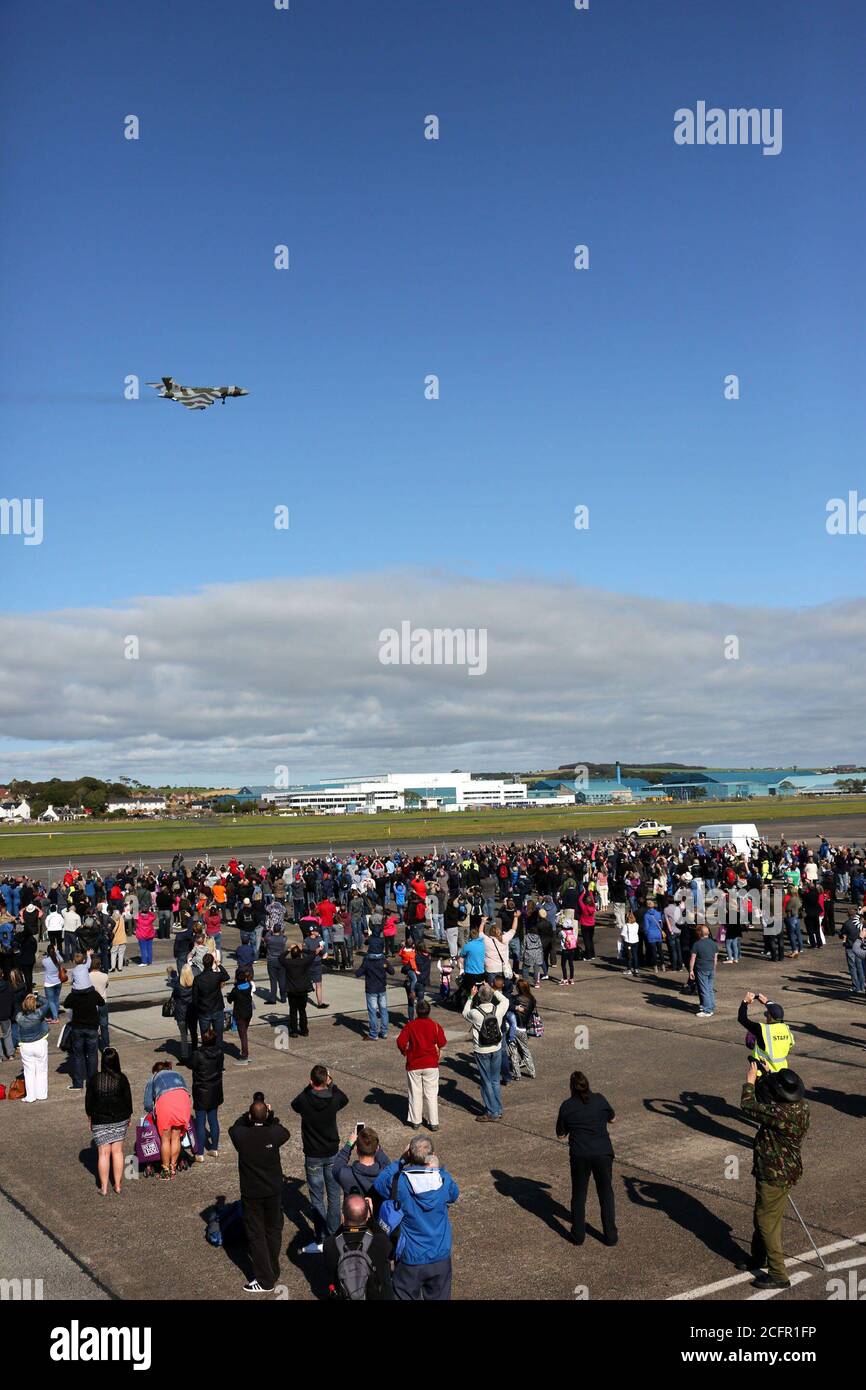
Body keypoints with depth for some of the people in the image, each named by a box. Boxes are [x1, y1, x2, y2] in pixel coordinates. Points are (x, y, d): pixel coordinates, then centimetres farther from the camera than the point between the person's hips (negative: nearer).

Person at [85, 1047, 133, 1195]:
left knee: (103, 1153, 6)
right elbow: (128, 1100, -3)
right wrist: (129, 1117, 12)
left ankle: (104, 1187, 8)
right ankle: (117, 1185, 14)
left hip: (100, 1121, -1)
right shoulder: (121, 1079, -11)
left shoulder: (94, 1080, -11)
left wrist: (90, 1119, 12)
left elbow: (88, 1102, -3)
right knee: (117, 1151, 10)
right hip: (119, 1120, 1)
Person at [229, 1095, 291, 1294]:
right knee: (273, 1231, 20)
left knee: (256, 1235, 9)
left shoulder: (242, 1136, -20)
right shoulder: (274, 1134, -18)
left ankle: (265, 1280, 13)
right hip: (274, 1191, 2)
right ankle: (273, 1271, 33)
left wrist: (248, 1115, 9)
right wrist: (271, 1115, 12)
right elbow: (285, 1132, 7)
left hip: (251, 1194, -2)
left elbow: (235, 1127, 5)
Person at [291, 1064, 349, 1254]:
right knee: (334, 1196, 15)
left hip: (313, 1156, -2)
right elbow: (345, 1099, 11)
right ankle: (334, 1236, 22)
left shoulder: (304, 1101, -20)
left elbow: (294, 1105, 5)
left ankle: (320, 1240, 8)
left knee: (317, 1198, 6)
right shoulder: (334, 1100, -15)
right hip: (332, 1154, 2)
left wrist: (310, 1088, 1)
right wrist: (331, 1084, 7)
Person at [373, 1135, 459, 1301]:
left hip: (410, 1259, -2)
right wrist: (437, 1167, 4)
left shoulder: (398, 1183, -25)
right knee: (439, 1297, 22)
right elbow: (454, 1194, 6)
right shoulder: (444, 1180, -18)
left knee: (406, 1297, 19)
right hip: (441, 1257, 2)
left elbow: (378, 1183, -2)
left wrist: (402, 1160, -3)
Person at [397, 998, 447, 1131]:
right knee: (431, 1094, 8)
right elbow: (442, 1042, -5)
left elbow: (401, 1042, -14)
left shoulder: (410, 1025, -10)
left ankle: (416, 1121, 19)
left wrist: (404, 1051, 6)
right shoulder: (435, 1025, -8)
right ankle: (433, 1123, 9)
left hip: (413, 1065, 0)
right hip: (431, 1065, 0)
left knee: (415, 1093, 12)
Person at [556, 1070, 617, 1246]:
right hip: (603, 1152, 1)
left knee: (578, 1195, 16)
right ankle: (610, 1235, 19)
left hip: (579, 1155, -1)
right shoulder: (599, 1099, 1)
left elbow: (561, 1134, 5)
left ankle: (578, 1235, 21)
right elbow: (612, 1119, 17)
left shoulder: (567, 1106, -1)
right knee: (606, 1194, 15)